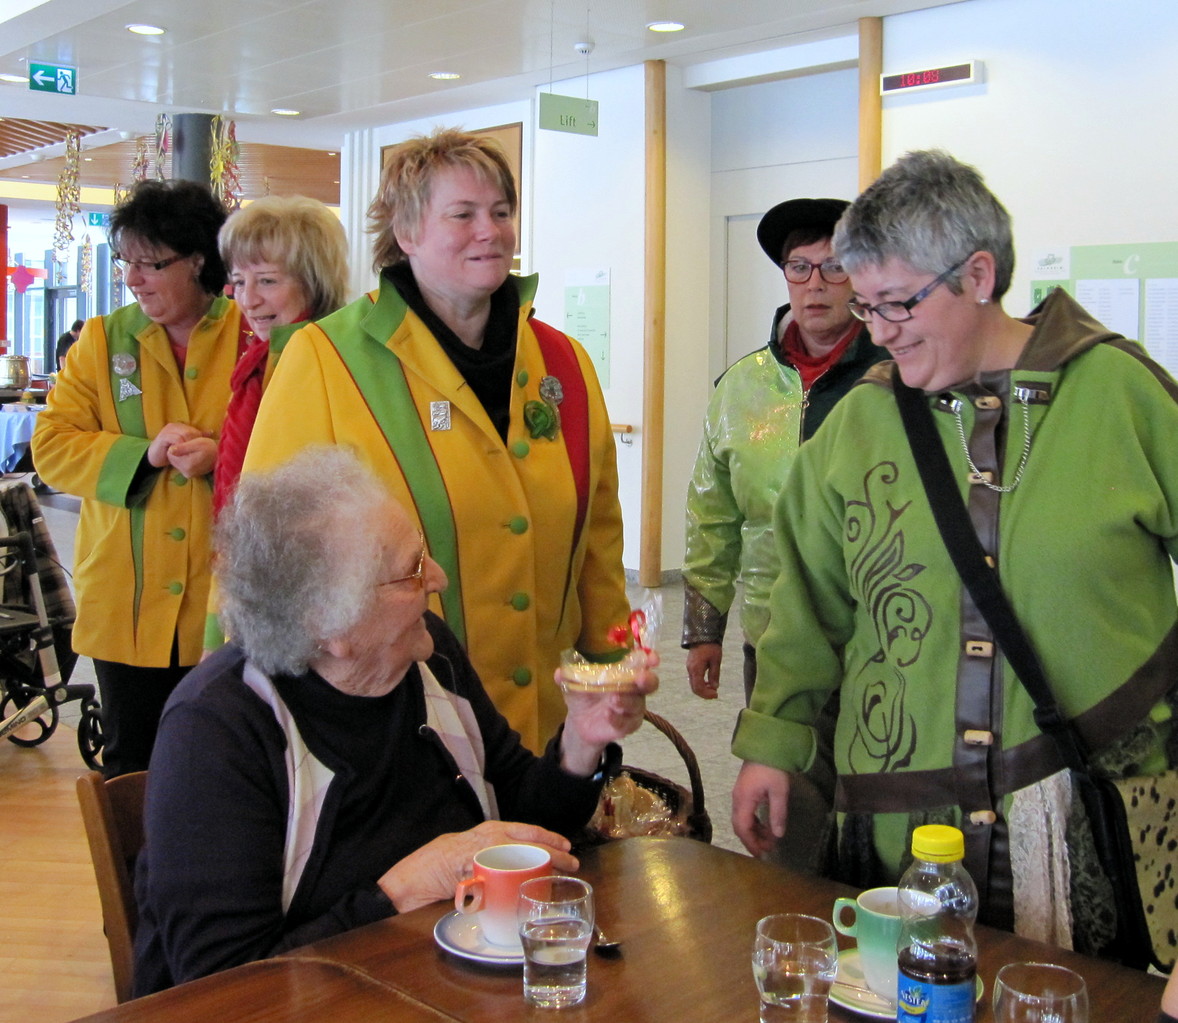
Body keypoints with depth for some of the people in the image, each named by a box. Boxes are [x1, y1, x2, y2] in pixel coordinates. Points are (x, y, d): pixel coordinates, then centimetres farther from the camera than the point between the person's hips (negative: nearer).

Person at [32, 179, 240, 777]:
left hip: (226, 599, -2)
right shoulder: (103, 341, 7)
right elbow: (51, 447, 1)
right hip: (127, 603, 2)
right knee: (131, 771, 14)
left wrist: (224, 456, -21)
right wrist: (143, 454, -15)